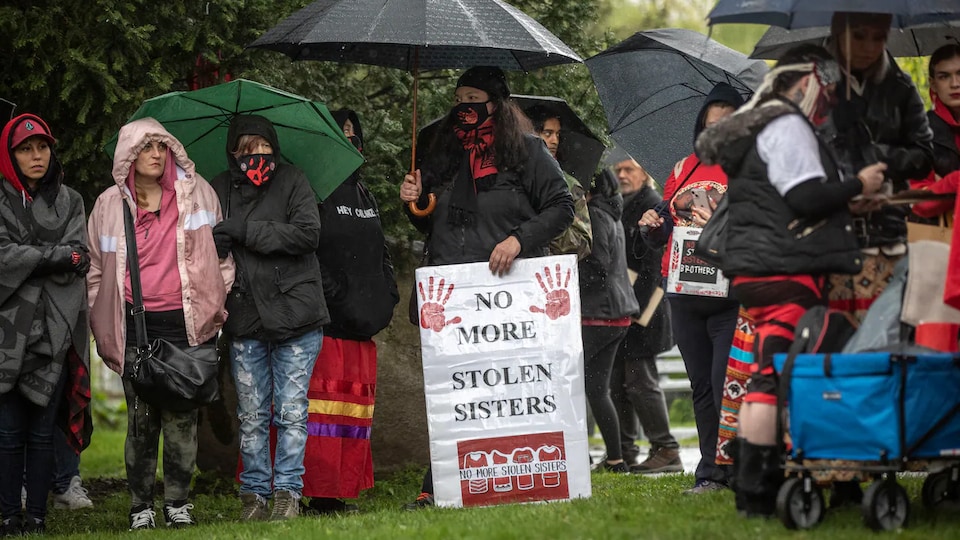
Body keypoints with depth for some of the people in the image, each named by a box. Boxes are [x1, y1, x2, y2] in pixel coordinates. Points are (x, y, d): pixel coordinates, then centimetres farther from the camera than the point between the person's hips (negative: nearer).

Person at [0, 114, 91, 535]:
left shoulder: (69, 201, 13)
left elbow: (81, 261, 1)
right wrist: (59, 255, -9)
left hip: (55, 333, 2)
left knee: (43, 432, 2)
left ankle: (37, 516, 6)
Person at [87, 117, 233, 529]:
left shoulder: (196, 192, 6)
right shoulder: (109, 205, 8)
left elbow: (221, 252, 13)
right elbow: (96, 271, 15)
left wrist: (217, 303, 6)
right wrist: (103, 329, 10)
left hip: (187, 324, 0)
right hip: (136, 326, 0)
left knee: (183, 418, 0)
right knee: (141, 419, -2)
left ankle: (178, 503, 10)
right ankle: (141, 507, 6)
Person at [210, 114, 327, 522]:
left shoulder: (291, 182, 2)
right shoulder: (220, 190, 8)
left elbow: (308, 233, -11)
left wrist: (245, 232, -14)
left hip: (294, 314, -2)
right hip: (244, 319, 2)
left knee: (291, 412, -1)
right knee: (251, 415, 6)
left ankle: (288, 492, 5)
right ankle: (254, 493, 12)